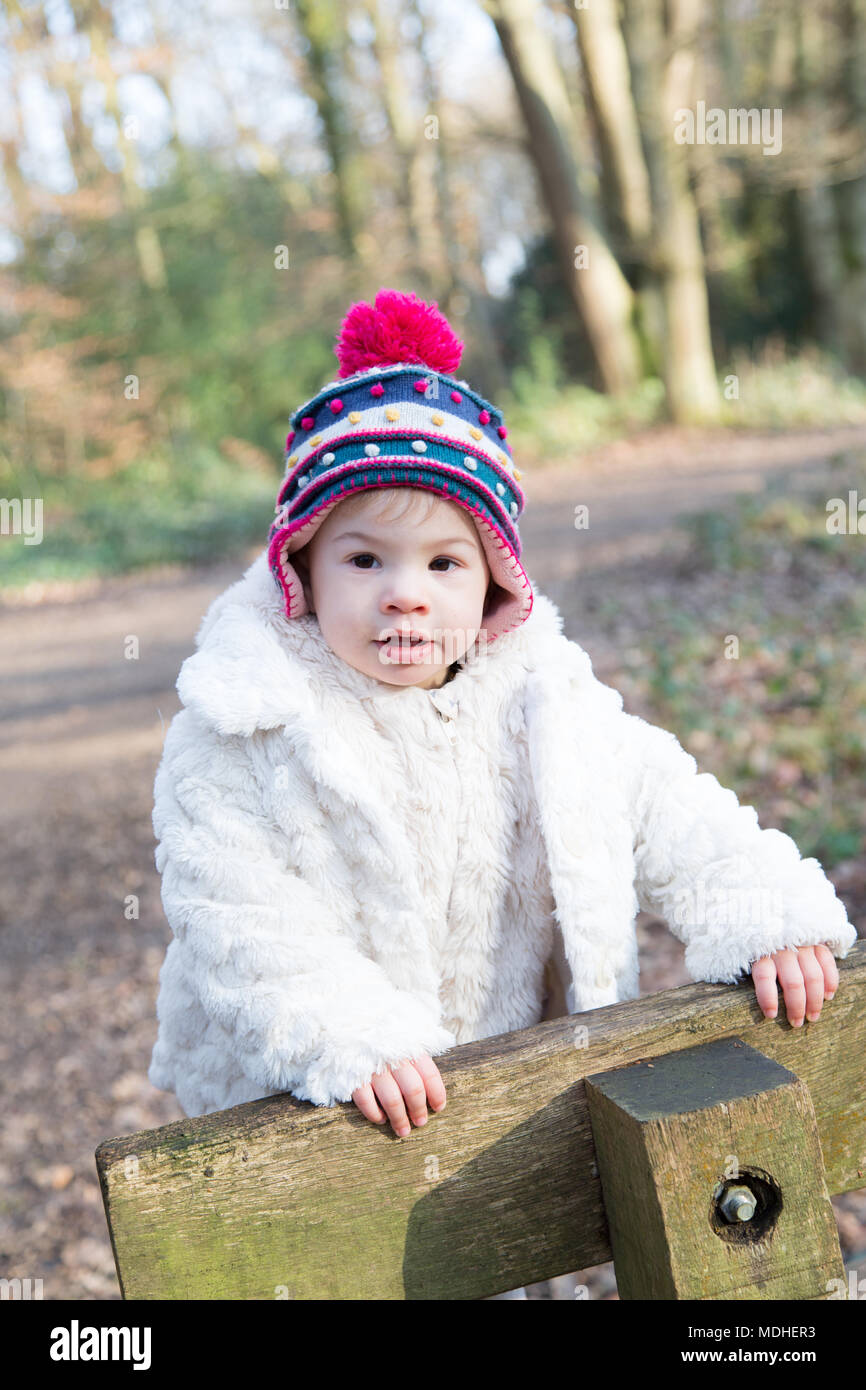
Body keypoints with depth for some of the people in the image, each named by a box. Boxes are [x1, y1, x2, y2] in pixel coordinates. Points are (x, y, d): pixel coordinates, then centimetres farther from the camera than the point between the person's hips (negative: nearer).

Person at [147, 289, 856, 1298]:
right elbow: (241, 922, -22)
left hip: (501, 1081, 3)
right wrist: (347, 1037, -33)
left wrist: (766, 912, -15)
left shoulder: (539, 701, -8)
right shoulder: (246, 726, -18)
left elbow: (664, 812, -2)